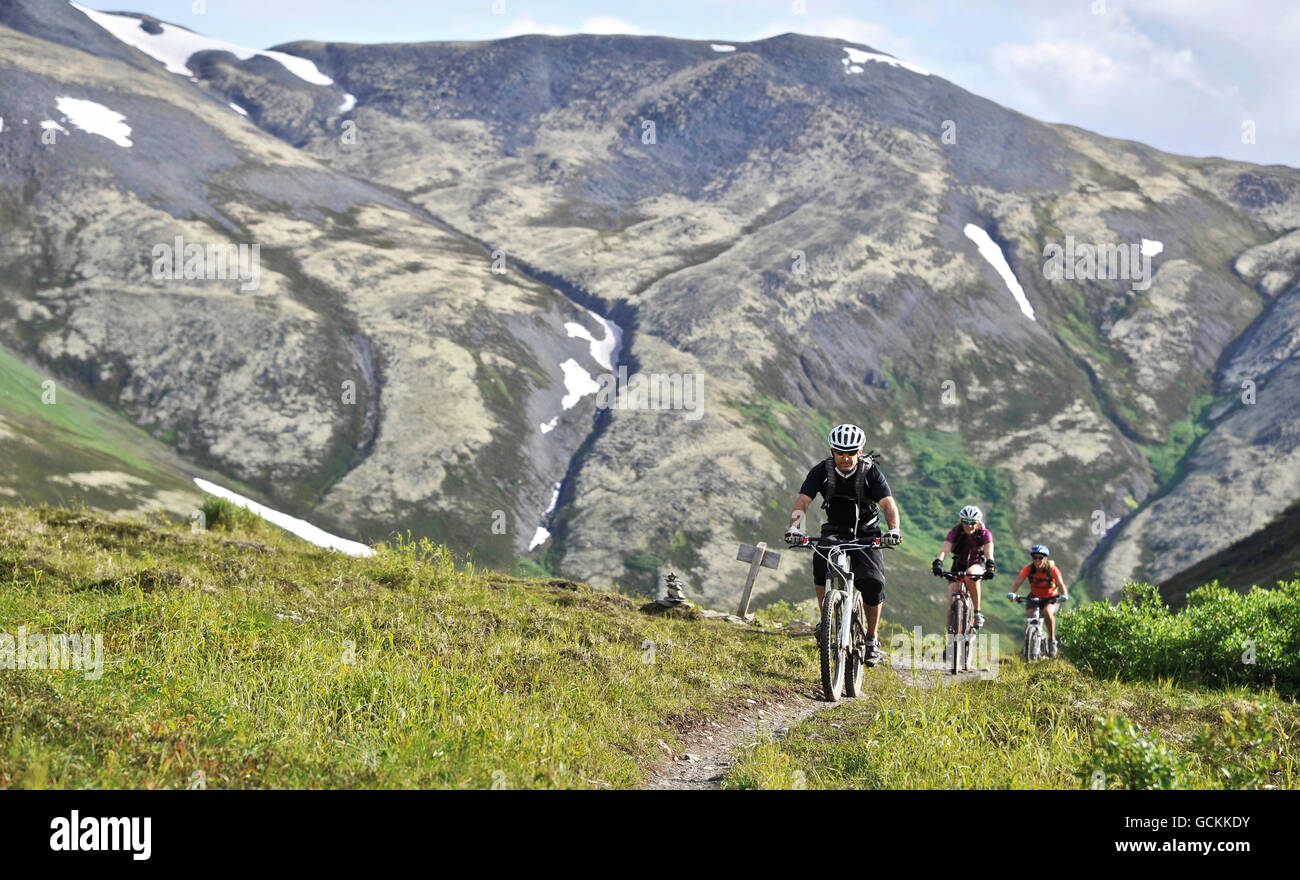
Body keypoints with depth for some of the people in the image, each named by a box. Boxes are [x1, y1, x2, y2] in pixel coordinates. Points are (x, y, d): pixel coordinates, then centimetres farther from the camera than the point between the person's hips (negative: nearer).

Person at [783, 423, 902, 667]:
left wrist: (893, 530, -44)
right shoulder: (821, 471, -14)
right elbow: (802, 501, -22)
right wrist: (794, 528, -41)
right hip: (835, 531, 1)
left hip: (866, 533, -1)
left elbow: (888, 503, -24)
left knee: (872, 582, -19)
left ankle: (872, 638, 1)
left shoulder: (870, 472, -16)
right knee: (821, 561, -31)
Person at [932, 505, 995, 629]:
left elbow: (989, 551, -37)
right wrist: (938, 563, -56)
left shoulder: (985, 534, -21)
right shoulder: (955, 532, -21)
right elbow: (945, 549, -37)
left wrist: (990, 566, -57)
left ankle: (977, 613, -25)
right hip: (959, 565, 1)